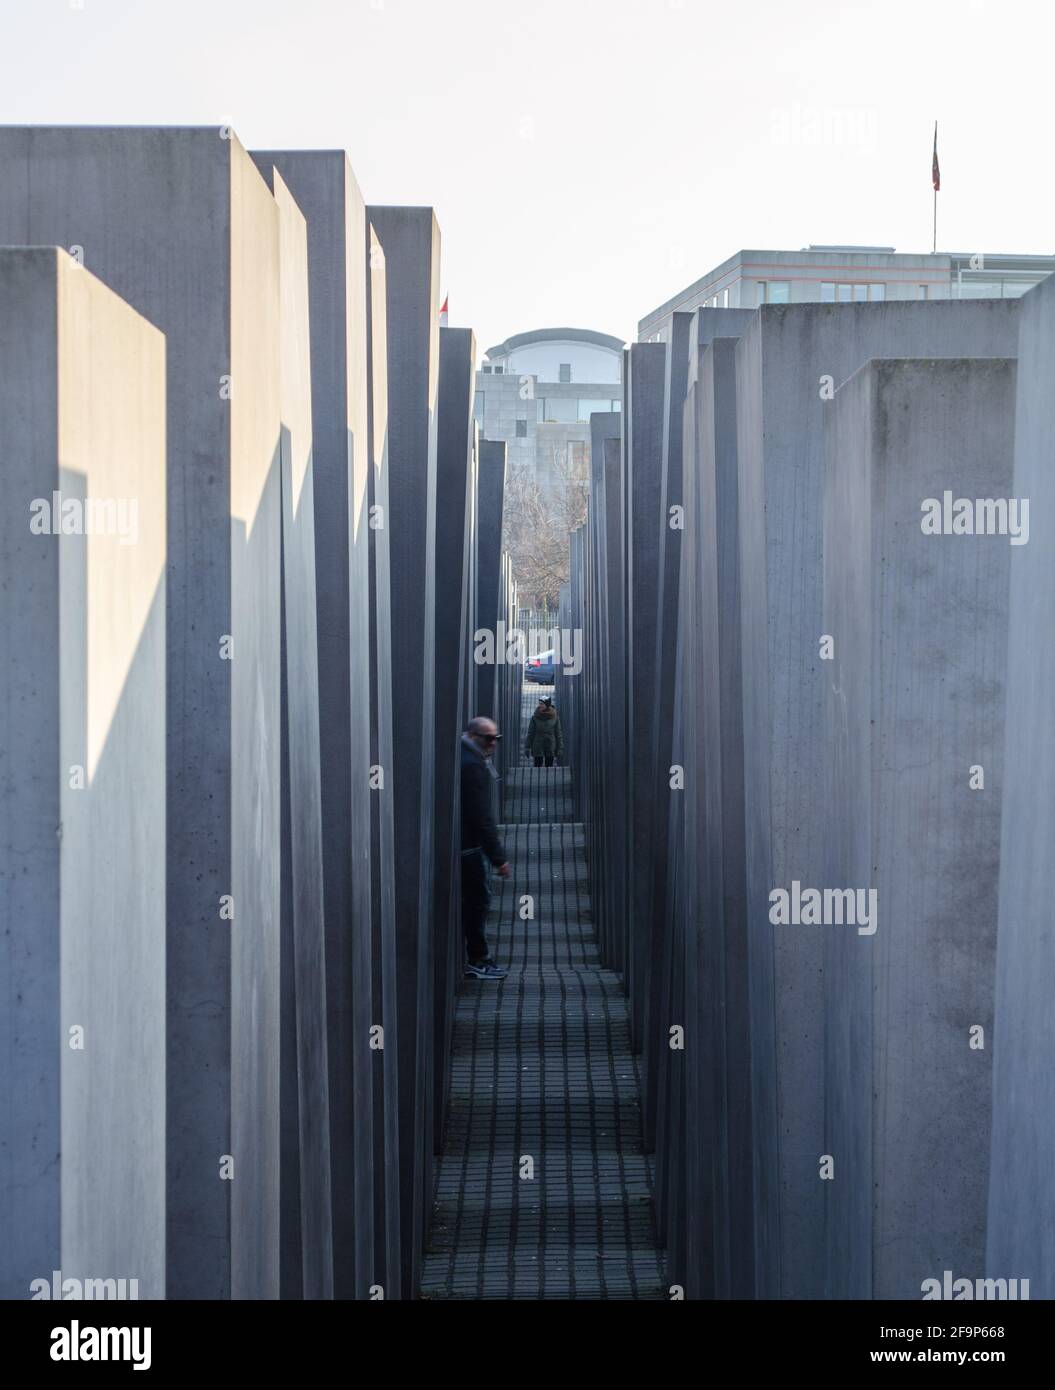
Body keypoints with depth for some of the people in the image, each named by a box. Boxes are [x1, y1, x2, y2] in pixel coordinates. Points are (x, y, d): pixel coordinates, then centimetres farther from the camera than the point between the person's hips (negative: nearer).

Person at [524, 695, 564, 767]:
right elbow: (530, 733, 1)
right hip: (538, 747, -1)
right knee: (537, 767, -1)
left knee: (549, 767, 4)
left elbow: (558, 734, 3)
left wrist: (560, 749, -1)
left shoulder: (554, 717, 0)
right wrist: (527, 747, -3)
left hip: (550, 748, 1)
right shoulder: (535, 717, -2)